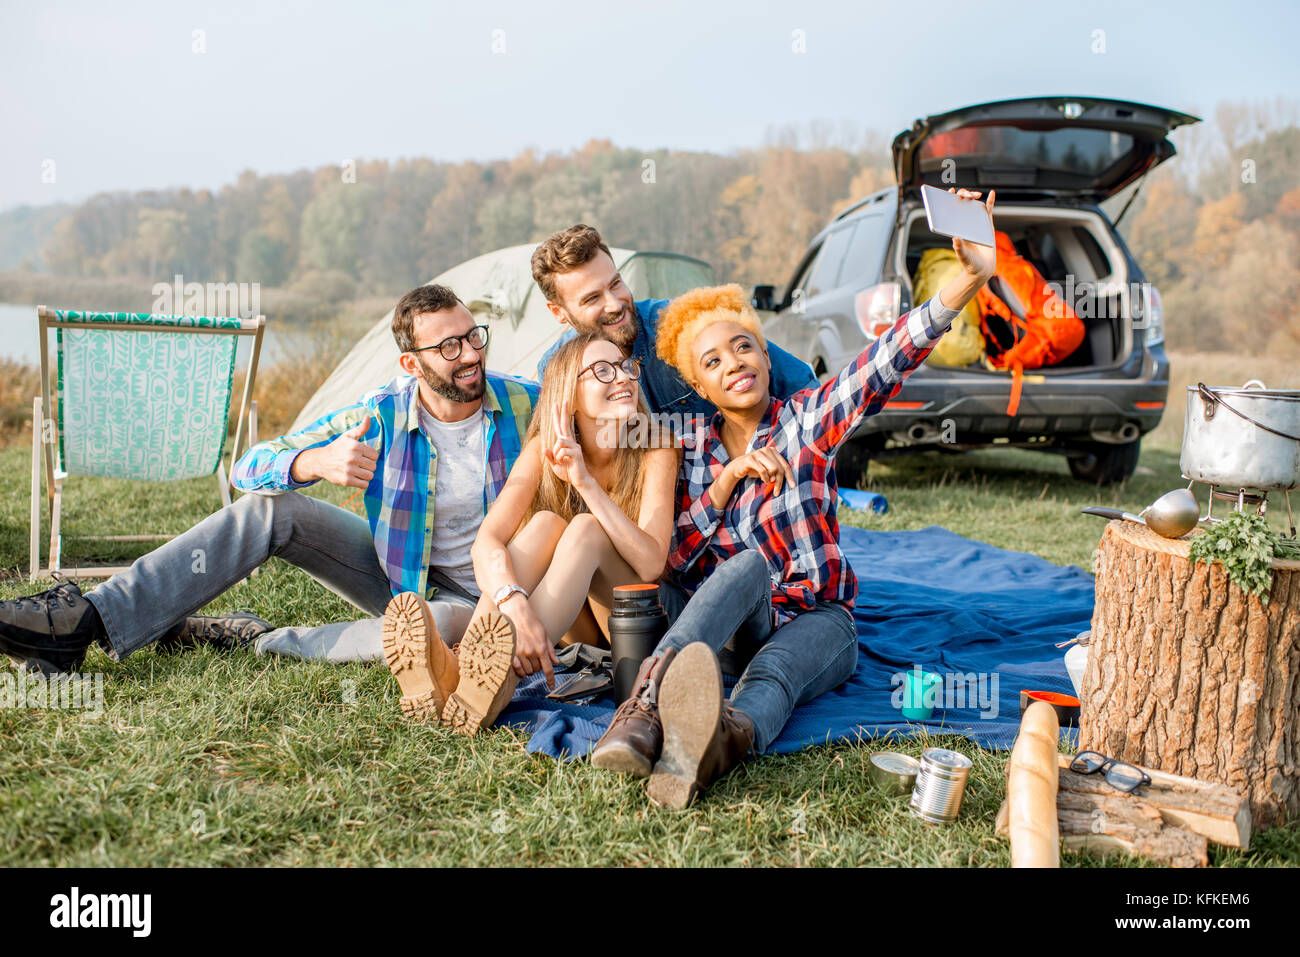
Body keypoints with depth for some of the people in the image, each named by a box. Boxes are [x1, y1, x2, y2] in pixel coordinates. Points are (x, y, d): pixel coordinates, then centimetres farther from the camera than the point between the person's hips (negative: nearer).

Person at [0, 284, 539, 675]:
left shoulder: (525, 404, -15)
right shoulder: (381, 416, -12)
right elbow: (249, 468, -12)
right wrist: (317, 462, -36)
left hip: (467, 595, -2)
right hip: (390, 568, 2)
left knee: (446, 626, -40)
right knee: (269, 508, -18)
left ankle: (260, 642, -21)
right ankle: (91, 620, -23)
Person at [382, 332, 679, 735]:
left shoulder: (654, 453, -13)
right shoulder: (545, 448, -9)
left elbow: (652, 565, -26)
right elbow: (487, 540, -23)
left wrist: (587, 483, -35)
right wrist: (515, 605, -45)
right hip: (569, 626, 2)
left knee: (586, 529, -31)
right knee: (544, 523, -28)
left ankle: (494, 692, -53)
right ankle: (458, 673, -51)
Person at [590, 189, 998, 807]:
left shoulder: (806, 421, -2)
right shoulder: (698, 454, 8)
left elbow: (890, 358, -18)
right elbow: (675, 559, -2)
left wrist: (972, 273, -33)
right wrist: (729, 477, -15)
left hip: (819, 620, -1)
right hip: (736, 627, 2)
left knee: (772, 672, -35)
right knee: (750, 563, -31)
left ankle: (723, 740, -70)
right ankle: (649, 704, -54)